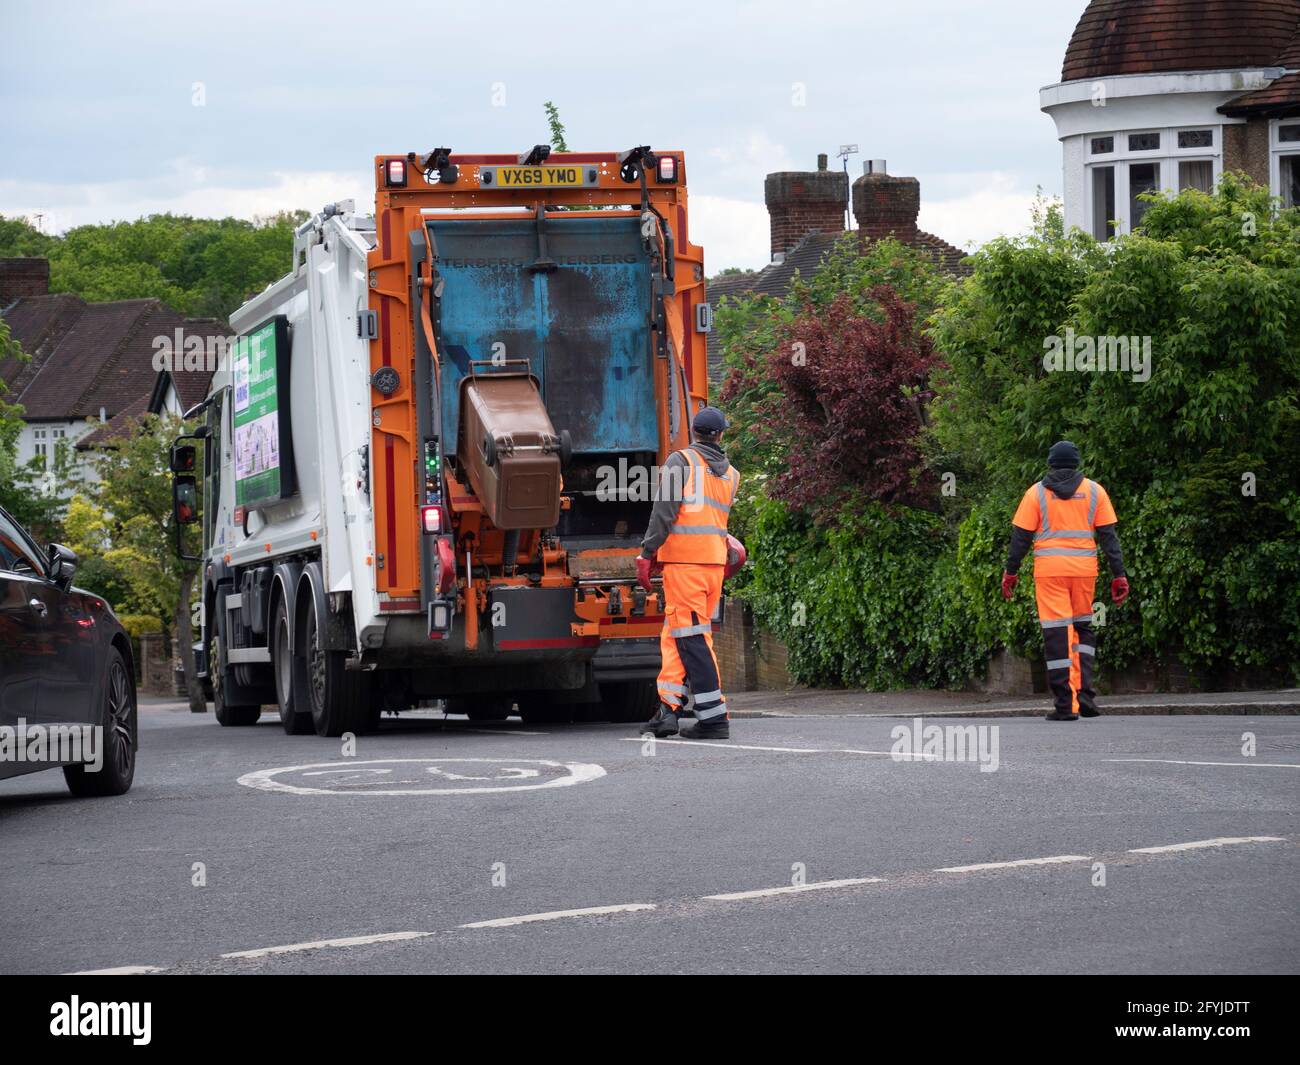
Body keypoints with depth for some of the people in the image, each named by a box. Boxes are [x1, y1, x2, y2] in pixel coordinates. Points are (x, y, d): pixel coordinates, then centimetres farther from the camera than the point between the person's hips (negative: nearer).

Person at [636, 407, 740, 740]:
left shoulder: (681, 461, -4)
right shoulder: (731, 474, 15)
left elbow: (665, 511, -12)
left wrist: (646, 554, -10)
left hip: (684, 561, -6)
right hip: (715, 561, 6)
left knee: (691, 639, -5)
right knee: (675, 637, 12)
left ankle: (714, 717, -7)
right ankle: (668, 708, 4)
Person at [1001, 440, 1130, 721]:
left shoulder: (1036, 493, 4)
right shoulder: (1094, 491, 7)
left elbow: (1021, 536, 1)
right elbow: (1109, 535, 4)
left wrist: (1010, 572, 9)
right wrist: (1119, 575, 4)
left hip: (1049, 570, -2)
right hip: (1084, 569, 2)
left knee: (1056, 634, -2)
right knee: (1083, 629, 16)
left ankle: (1064, 705, -6)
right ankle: (1084, 694, 0)